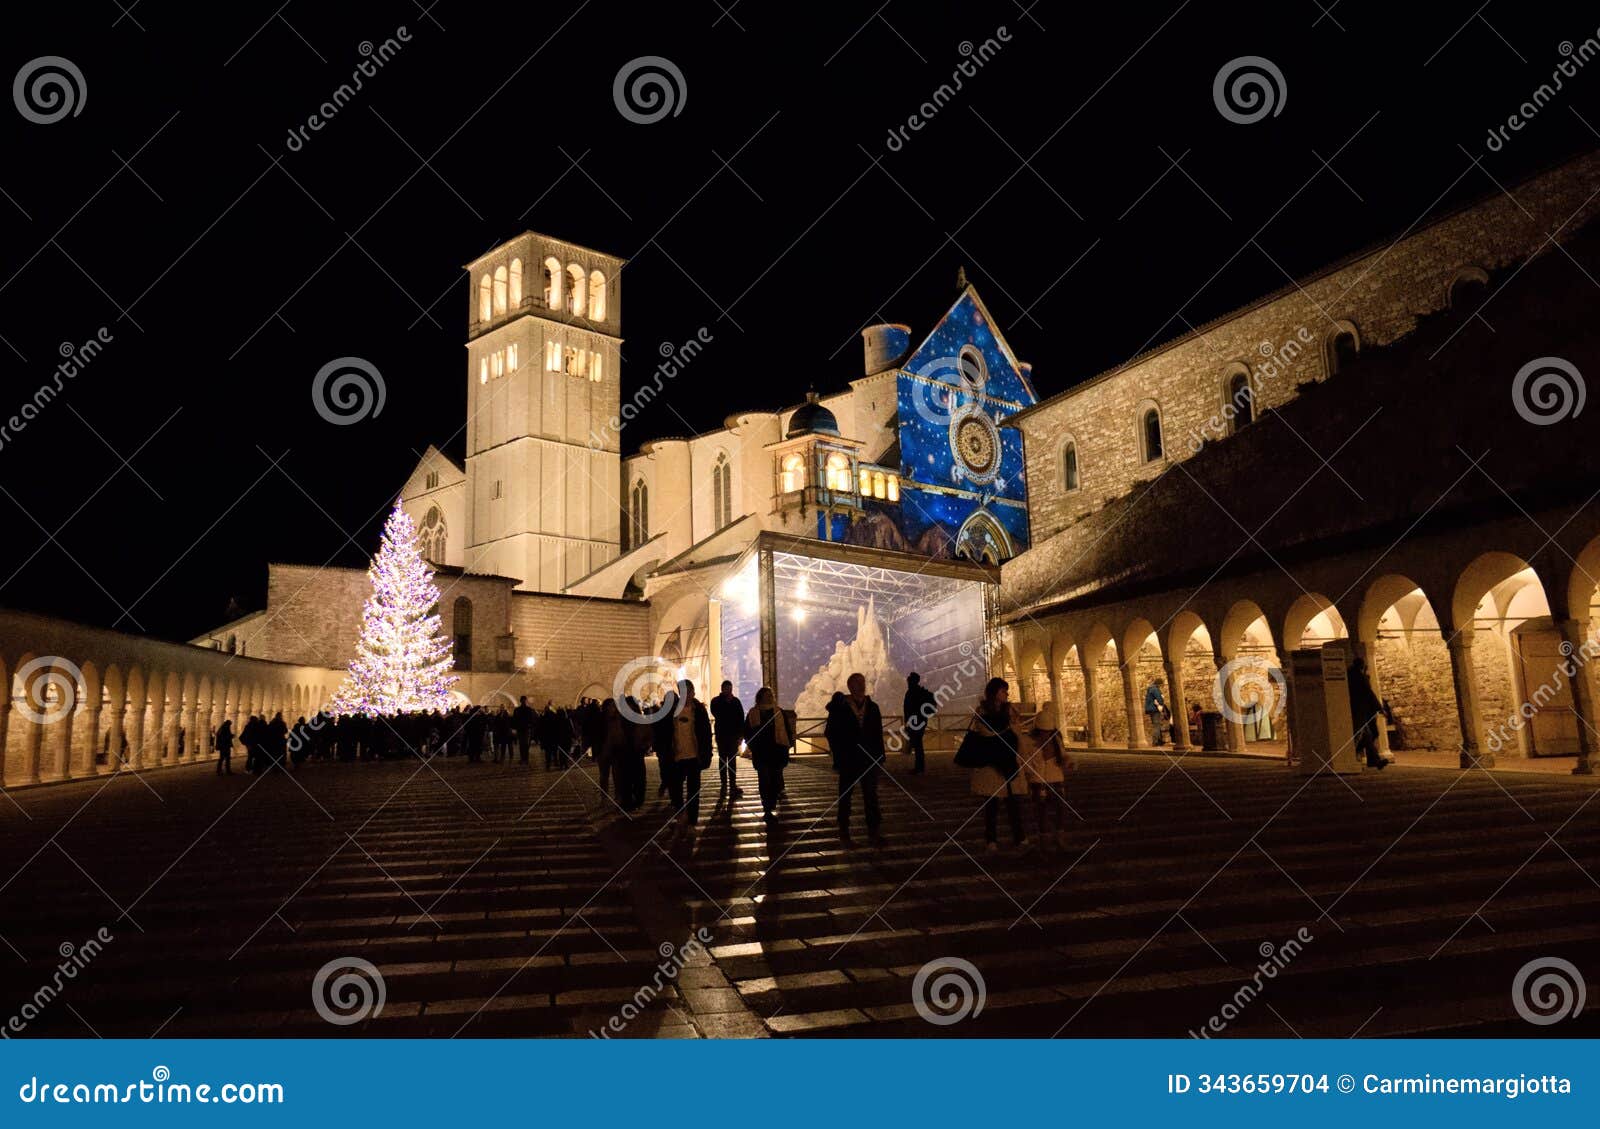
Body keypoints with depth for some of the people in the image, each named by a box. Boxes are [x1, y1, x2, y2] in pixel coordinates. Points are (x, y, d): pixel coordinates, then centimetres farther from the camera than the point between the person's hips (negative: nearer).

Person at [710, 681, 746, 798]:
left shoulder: (736, 701, 3)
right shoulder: (716, 701, 2)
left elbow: (741, 718, 1)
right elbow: (716, 714, -15)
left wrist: (741, 734, -6)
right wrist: (727, 702, -14)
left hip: (734, 734, 0)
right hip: (721, 735, 0)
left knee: (732, 760, -4)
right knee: (723, 760, 7)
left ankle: (733, 785, -7)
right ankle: (724, 784, 12)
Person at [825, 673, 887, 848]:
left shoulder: (872, 707, 4)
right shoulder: (839, 708, -7)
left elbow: (878, 734, 8)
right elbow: (831, 733, -4)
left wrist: (880, 757, 2)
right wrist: (839, 758, -7)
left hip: (870, 760, 3)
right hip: (849, 761, -3)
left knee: (871, 796, 5)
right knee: (845, 797, 8)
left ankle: (873, 833, 12)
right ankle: (844, 834, 18)